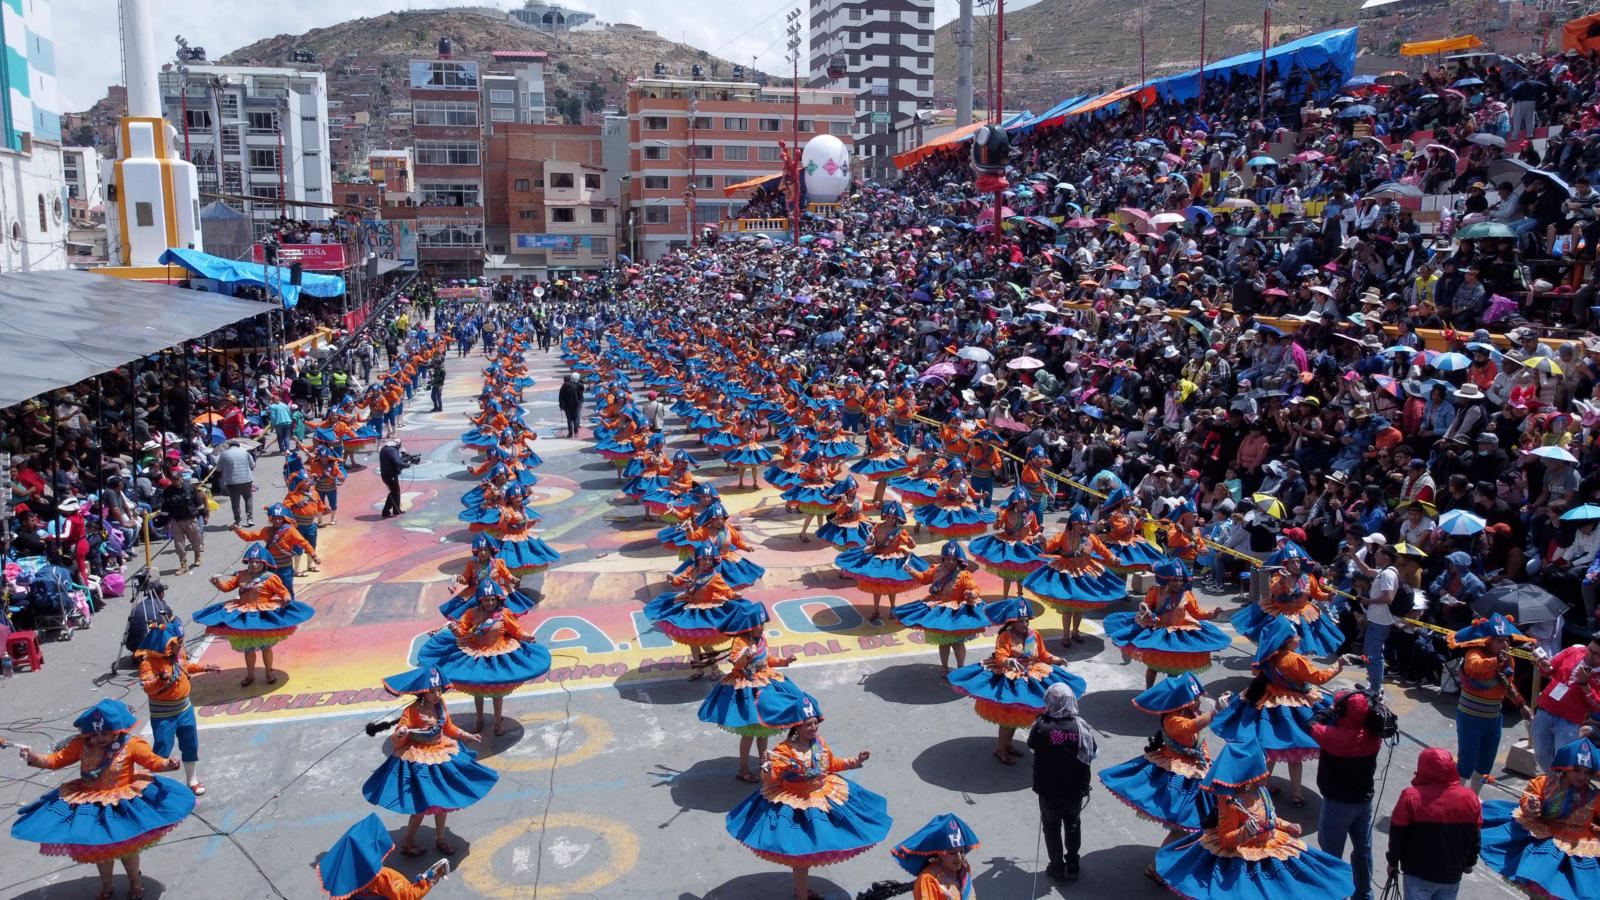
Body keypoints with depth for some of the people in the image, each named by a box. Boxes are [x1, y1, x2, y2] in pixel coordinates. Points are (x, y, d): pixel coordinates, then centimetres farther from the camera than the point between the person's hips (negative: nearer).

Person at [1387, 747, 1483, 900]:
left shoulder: (1411, 797, -17)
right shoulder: (1469, 798, -7)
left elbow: (1398, 835, -10)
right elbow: (1475, 838, 5)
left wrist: (1393, 861, 5)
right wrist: (1469, 863, 22)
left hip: (1418, 873, -3)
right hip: (1452, 874, 3)